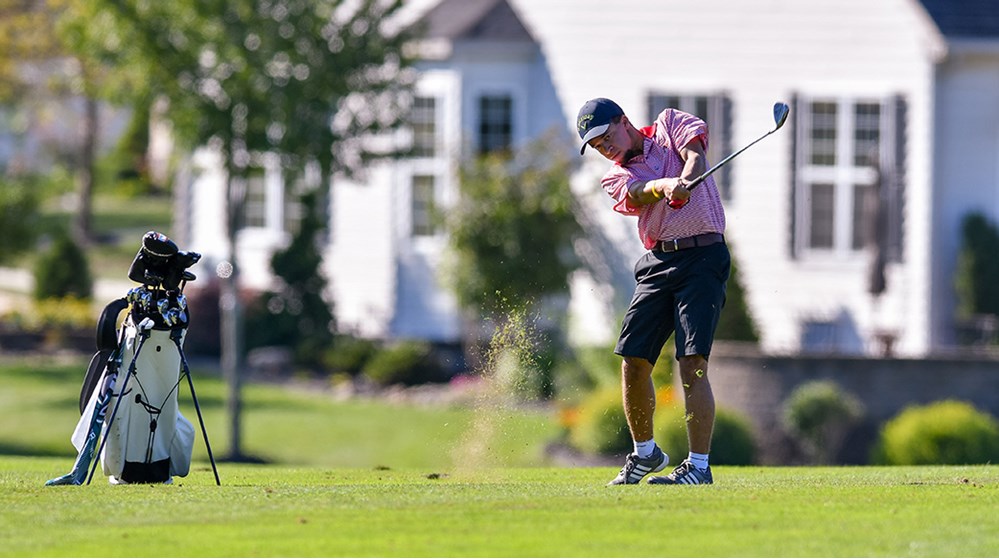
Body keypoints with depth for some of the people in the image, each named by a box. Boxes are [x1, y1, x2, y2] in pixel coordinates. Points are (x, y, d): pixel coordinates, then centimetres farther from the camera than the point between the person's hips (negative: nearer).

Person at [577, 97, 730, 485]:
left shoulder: (669, 124, 9)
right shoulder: (616, 178, 13)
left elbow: (695, 154, -12)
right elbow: (641, 193, -10)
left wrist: (685, 183, -34)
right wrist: (668, 184, -33)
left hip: (703, 257, -5)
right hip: (657, 262, 5)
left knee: (692, 362, -15)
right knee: (633, 360, 3)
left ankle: (699, 466, -15)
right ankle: (645, 453, 25)